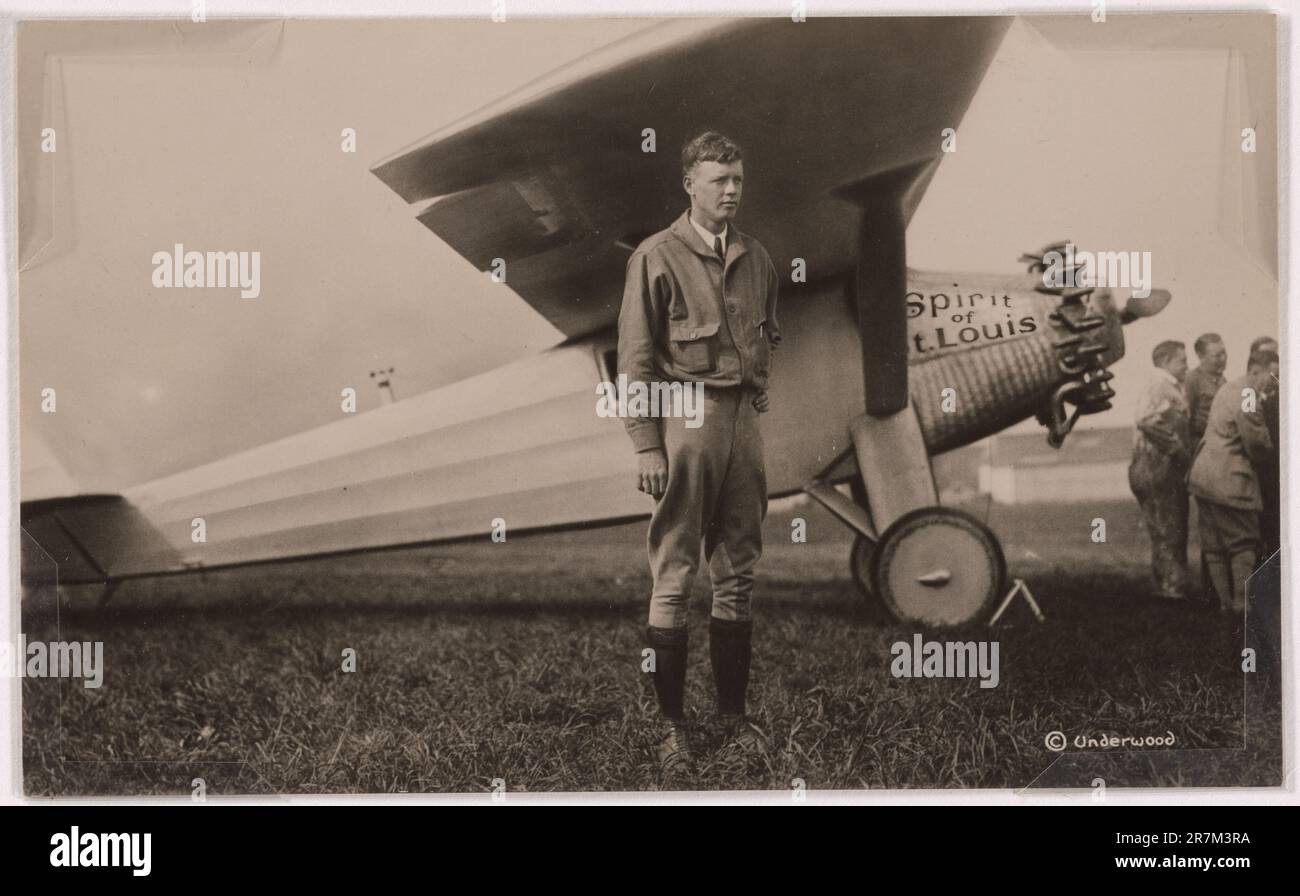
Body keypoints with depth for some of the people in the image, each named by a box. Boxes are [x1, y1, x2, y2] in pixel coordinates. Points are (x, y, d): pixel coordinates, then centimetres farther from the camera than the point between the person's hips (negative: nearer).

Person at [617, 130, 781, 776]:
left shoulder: (756, 258, 13)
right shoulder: (657, 257, -4)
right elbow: (635, 359, -7)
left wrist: (758, 387, 10)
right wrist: (646, 445, -12)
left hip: (744, 418, 6)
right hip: (685, 416, -5)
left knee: (737, 576, 10)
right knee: (673, 578, -3)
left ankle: (733, 714, 20)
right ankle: (671, 724, 5)